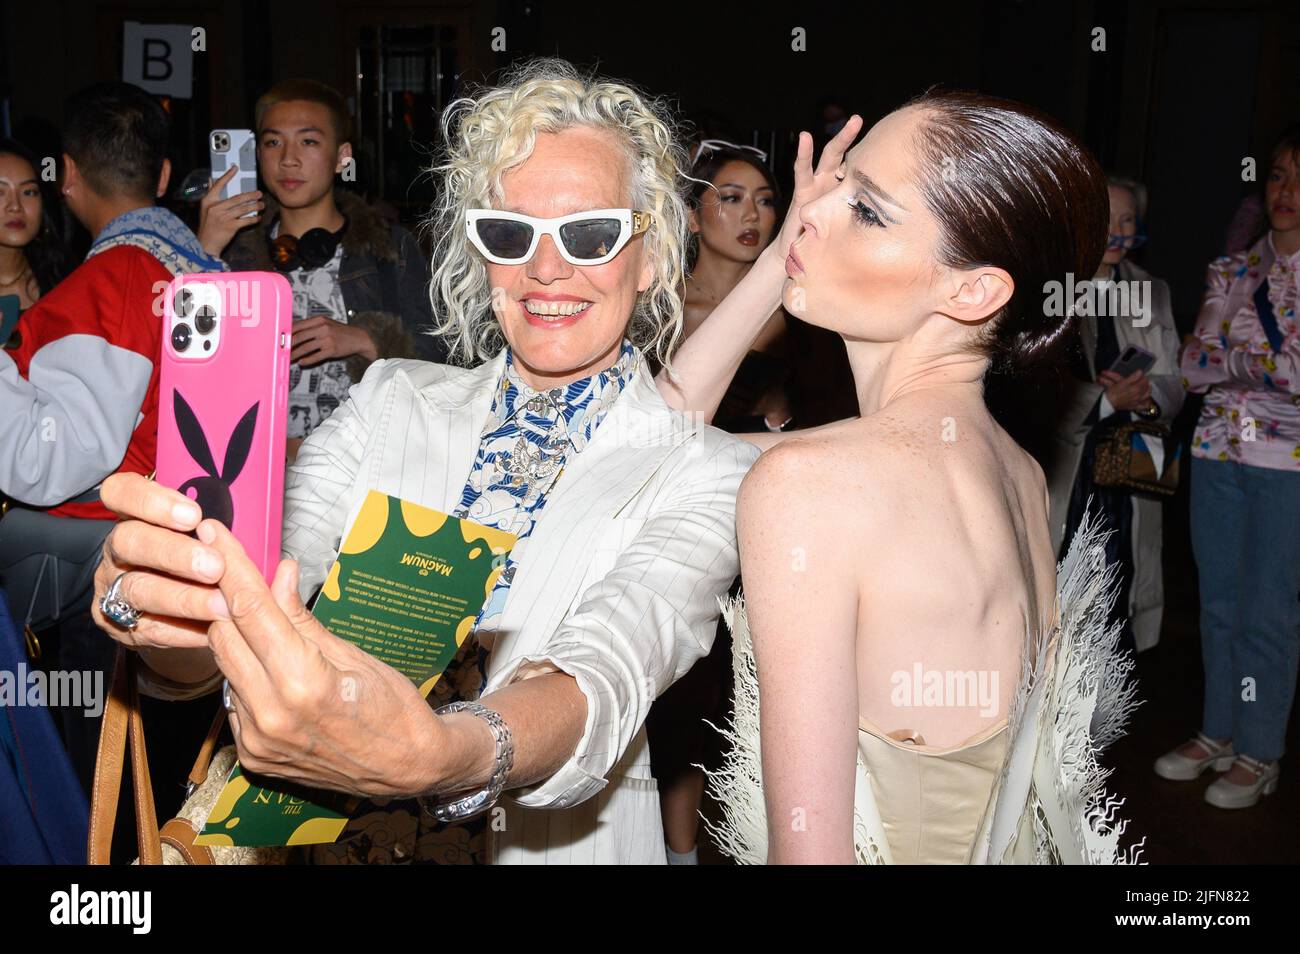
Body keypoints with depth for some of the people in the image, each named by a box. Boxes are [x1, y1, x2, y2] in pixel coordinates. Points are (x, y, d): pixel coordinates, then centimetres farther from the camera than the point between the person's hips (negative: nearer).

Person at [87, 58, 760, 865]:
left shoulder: (706, 473, -5)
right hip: (325, 831, 3)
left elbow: (607, 674, -23)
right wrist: (173, 622, -29)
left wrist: (434, 755, -41)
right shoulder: (391, 401, 4)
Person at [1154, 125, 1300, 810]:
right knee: (1218, 603, 12)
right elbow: (1193, 367, 2)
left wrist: (1233, 356, -11)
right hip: (1217, 452, 4)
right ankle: (1217, 731, 26)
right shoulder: (1231, 271, 9)